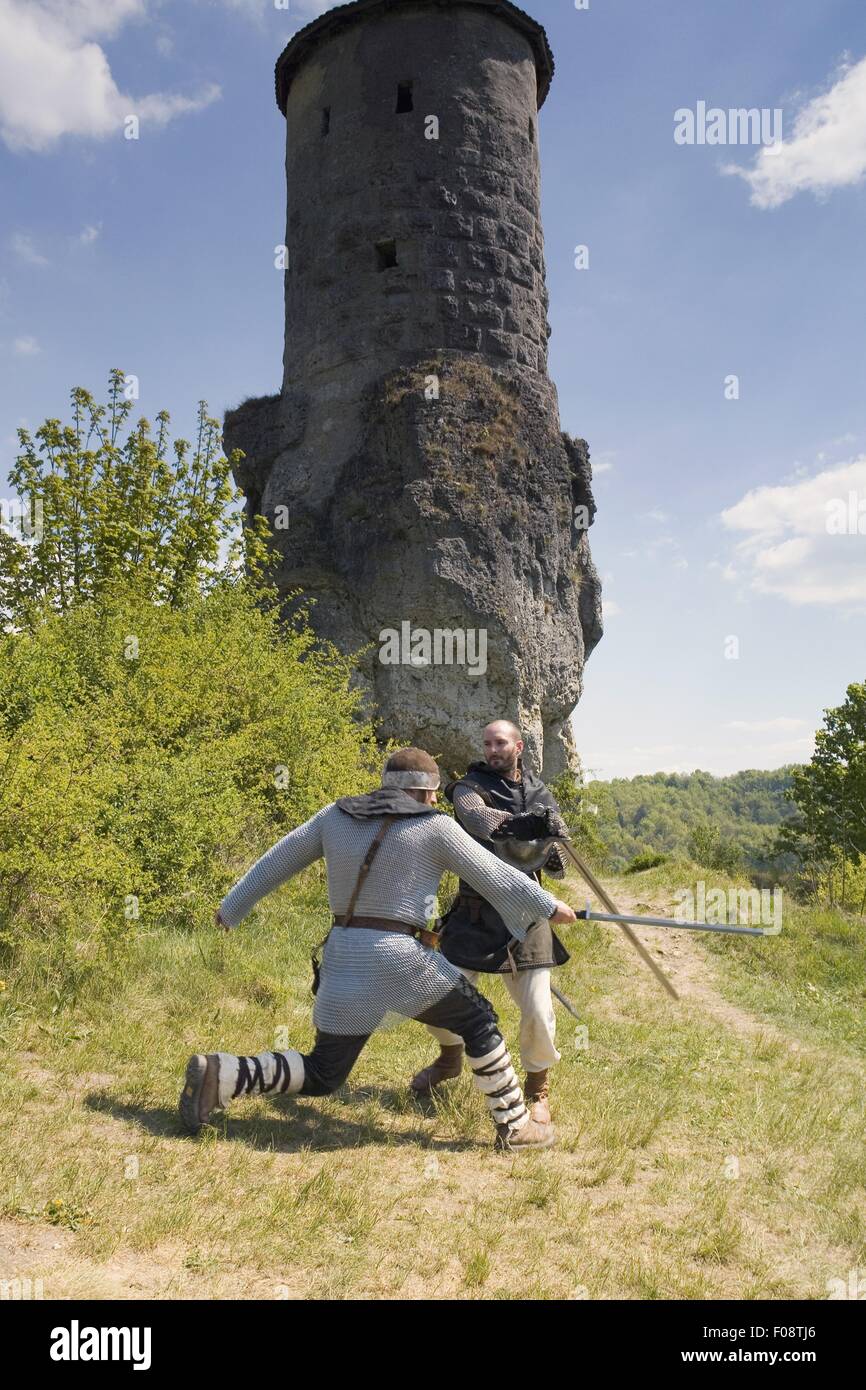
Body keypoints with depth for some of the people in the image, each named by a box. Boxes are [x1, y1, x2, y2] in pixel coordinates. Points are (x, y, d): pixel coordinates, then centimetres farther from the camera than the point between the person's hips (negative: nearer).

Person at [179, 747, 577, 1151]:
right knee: (477, 1020, 18)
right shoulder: (435, 828, -3)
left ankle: (217, 1074, -1)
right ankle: (514, 1126, 21)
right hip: (400, 961, -5)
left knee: (321, 1076, 16)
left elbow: (277, 862, 15)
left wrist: (233, 906, 26)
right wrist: (549, 906, 14)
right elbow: (495, 875, 2)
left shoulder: (336, 816, 9)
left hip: (343, 961, 5)